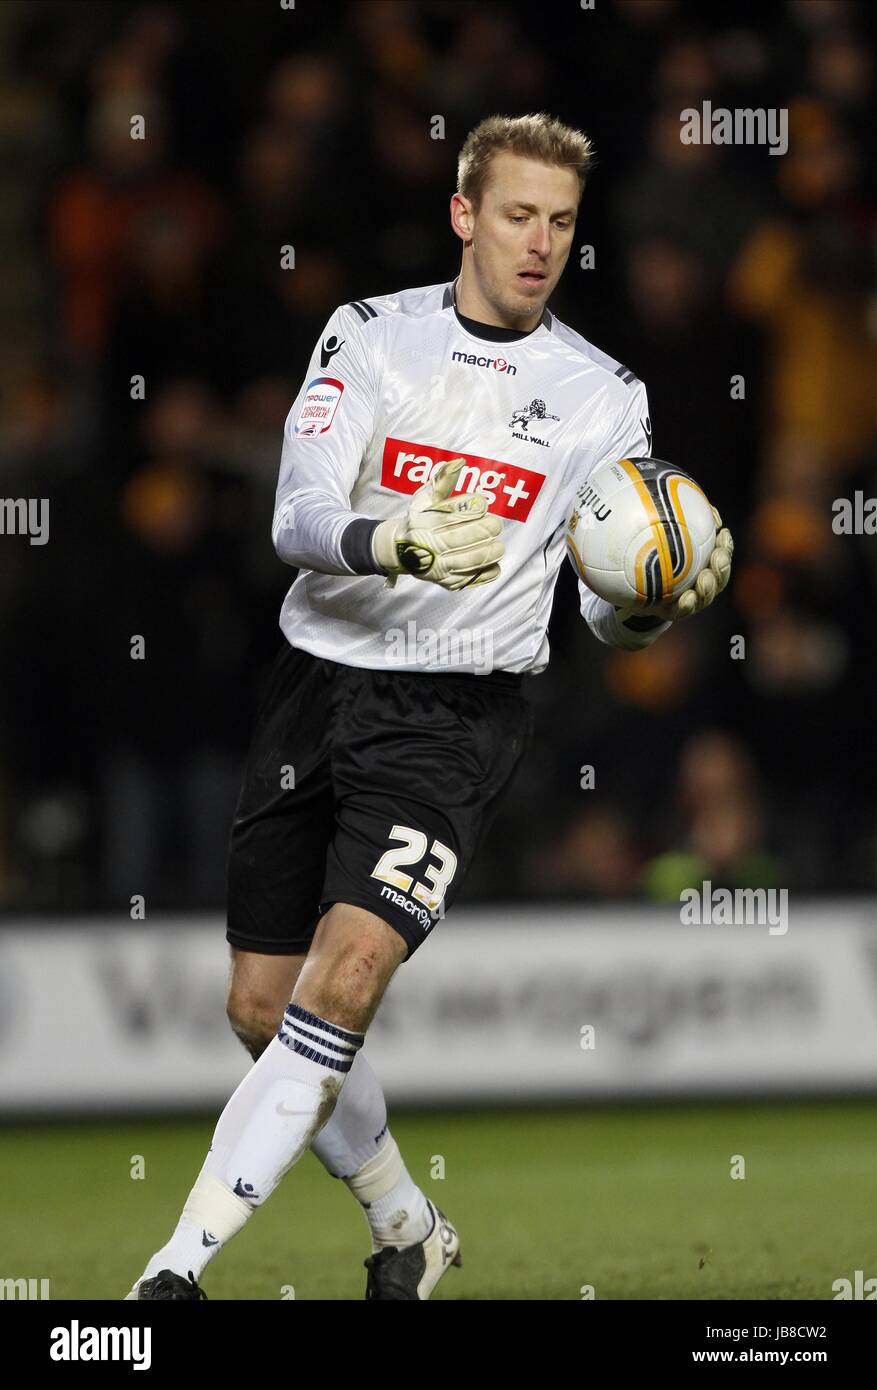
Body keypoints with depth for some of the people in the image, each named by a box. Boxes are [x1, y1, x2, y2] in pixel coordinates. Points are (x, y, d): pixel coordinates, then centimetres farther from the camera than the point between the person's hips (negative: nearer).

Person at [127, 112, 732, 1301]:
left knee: (345, 973, -22)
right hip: (321, 680, 2)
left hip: (458, 713, -2)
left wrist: (663, 602, -19)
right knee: (262, 1006, 7)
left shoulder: (603, 394, 4)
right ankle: (408, 1231, 29)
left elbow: (608, 611, 5)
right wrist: (396, 546, -32)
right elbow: (299, 517, -11)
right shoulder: (371, 335, 2)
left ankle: (179, 1267, -22)